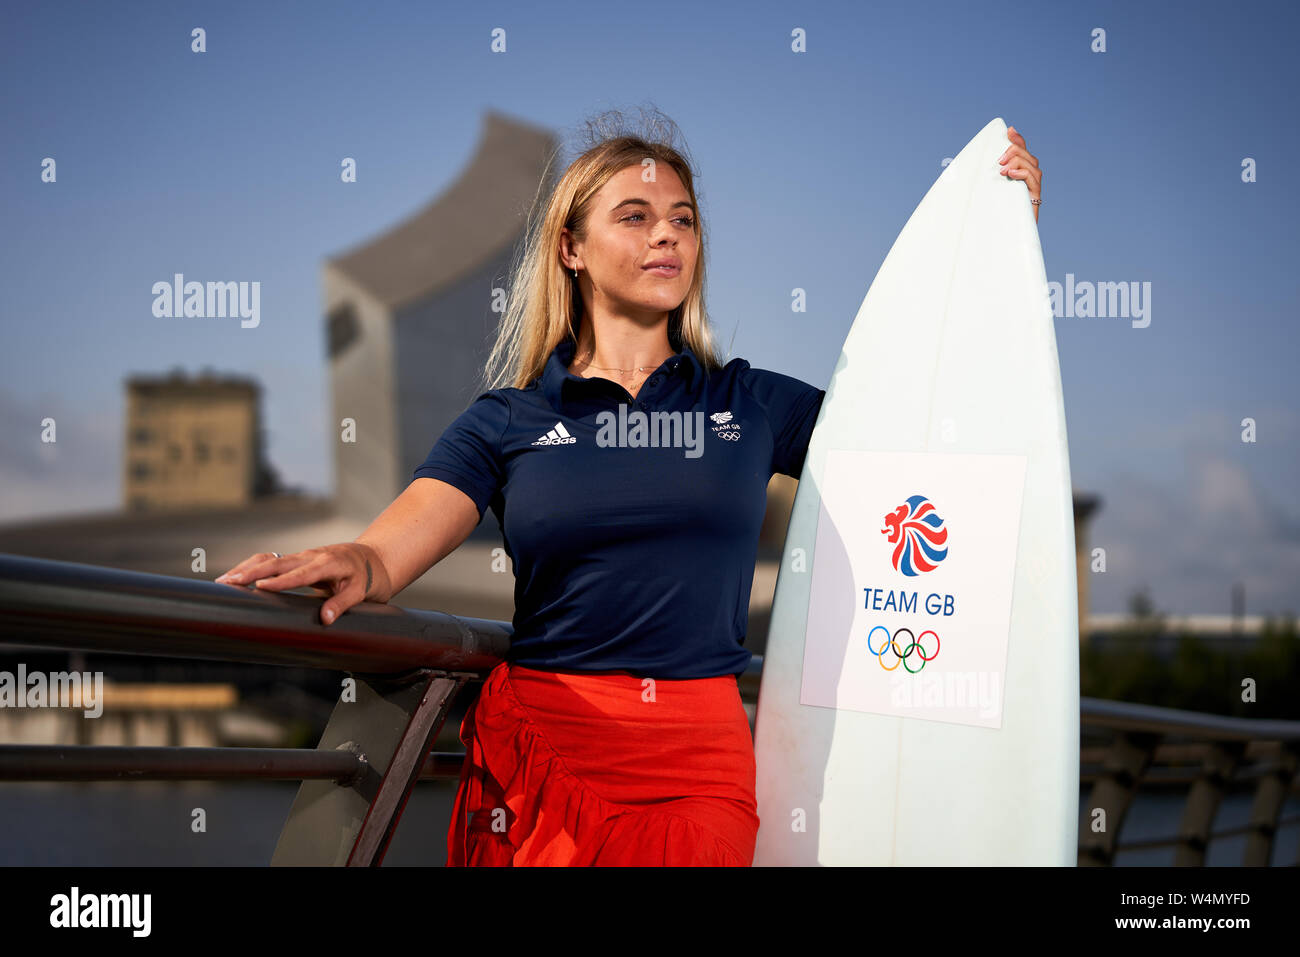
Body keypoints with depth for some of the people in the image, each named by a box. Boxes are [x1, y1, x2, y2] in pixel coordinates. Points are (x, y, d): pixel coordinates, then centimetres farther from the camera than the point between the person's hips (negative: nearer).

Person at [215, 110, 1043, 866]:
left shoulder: (751, 404, 9)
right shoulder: (507, 420, 5)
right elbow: (409, 533, -10)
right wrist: (352, 566, -35)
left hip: (703, 752, 1)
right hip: (539, 743, -1)